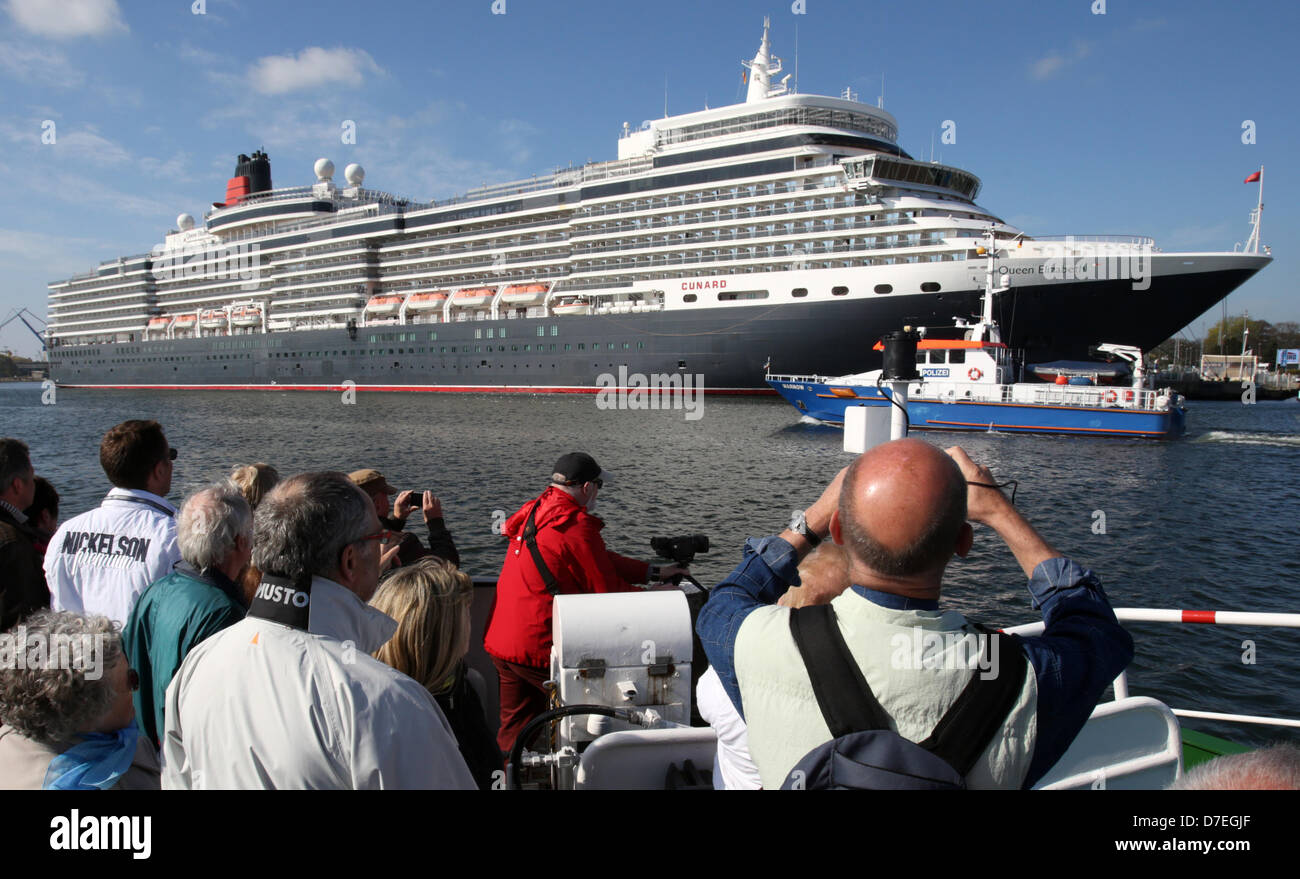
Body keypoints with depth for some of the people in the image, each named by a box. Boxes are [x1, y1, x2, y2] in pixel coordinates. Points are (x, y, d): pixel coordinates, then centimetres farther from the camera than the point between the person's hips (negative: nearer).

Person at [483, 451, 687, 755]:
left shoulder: (533, 512, 11)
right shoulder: (577, 527, -17)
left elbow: (599, 560, 14)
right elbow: (609, 592, -9)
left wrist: (655, 571, 14)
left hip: (499, 641, 9)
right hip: (537, 647, -9)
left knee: (516, 725, 19)